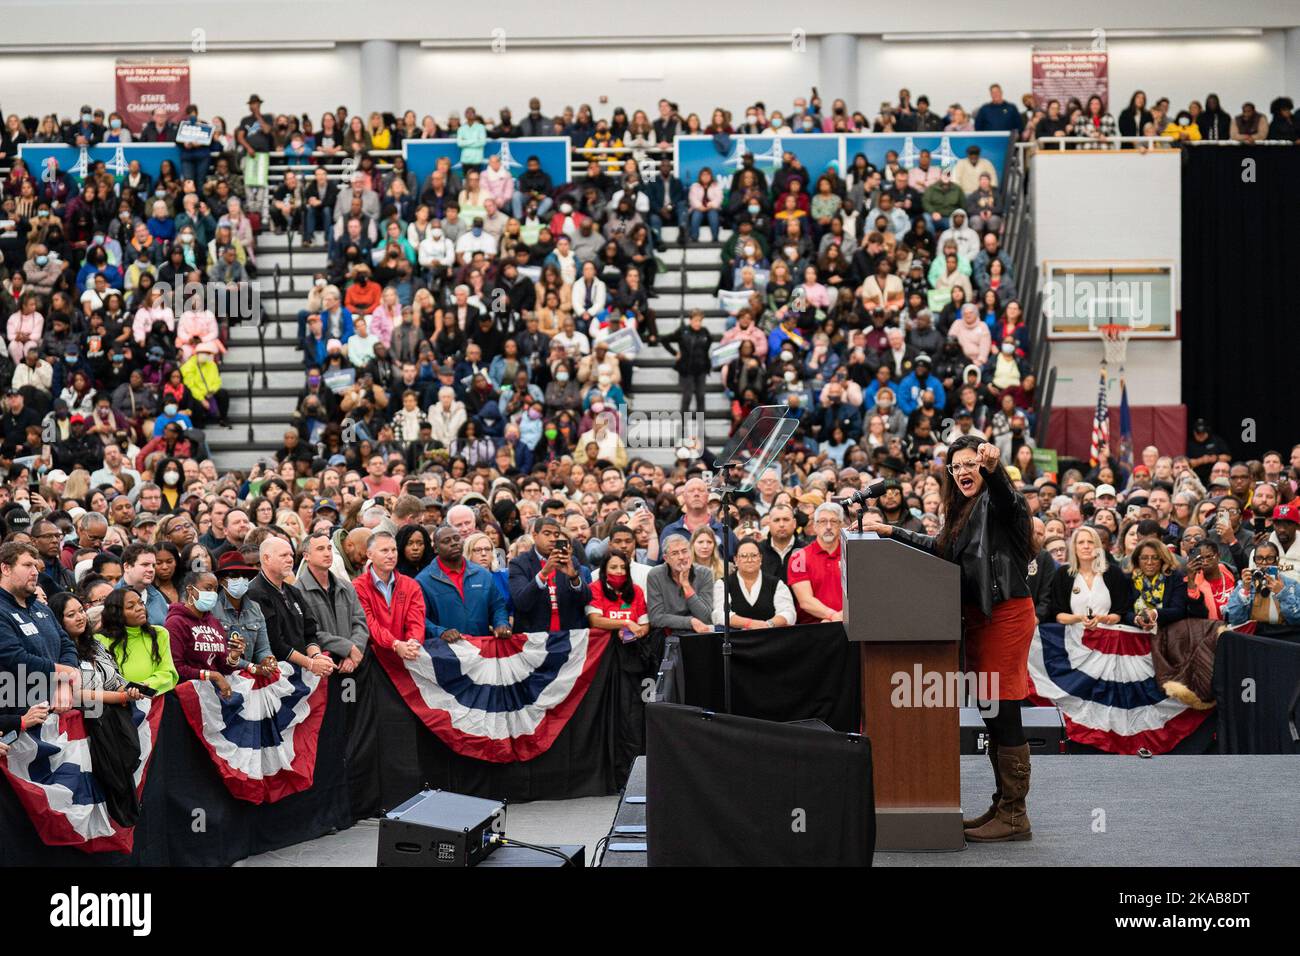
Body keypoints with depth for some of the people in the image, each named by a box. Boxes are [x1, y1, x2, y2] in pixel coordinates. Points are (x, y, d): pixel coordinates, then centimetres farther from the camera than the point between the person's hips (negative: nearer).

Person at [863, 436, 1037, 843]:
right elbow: (939, 547, 33)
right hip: (978, 618, 9)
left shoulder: (997, 501, -9)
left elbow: (1006, 498, -34)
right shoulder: (963, 512, 18)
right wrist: (891, 531, 29)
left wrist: (993, 468, -54)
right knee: (991, 715, 13)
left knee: (1005, 717, -8)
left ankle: (1014, 816, -5)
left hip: (1006, 614, -9)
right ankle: (1002, 806, 20)